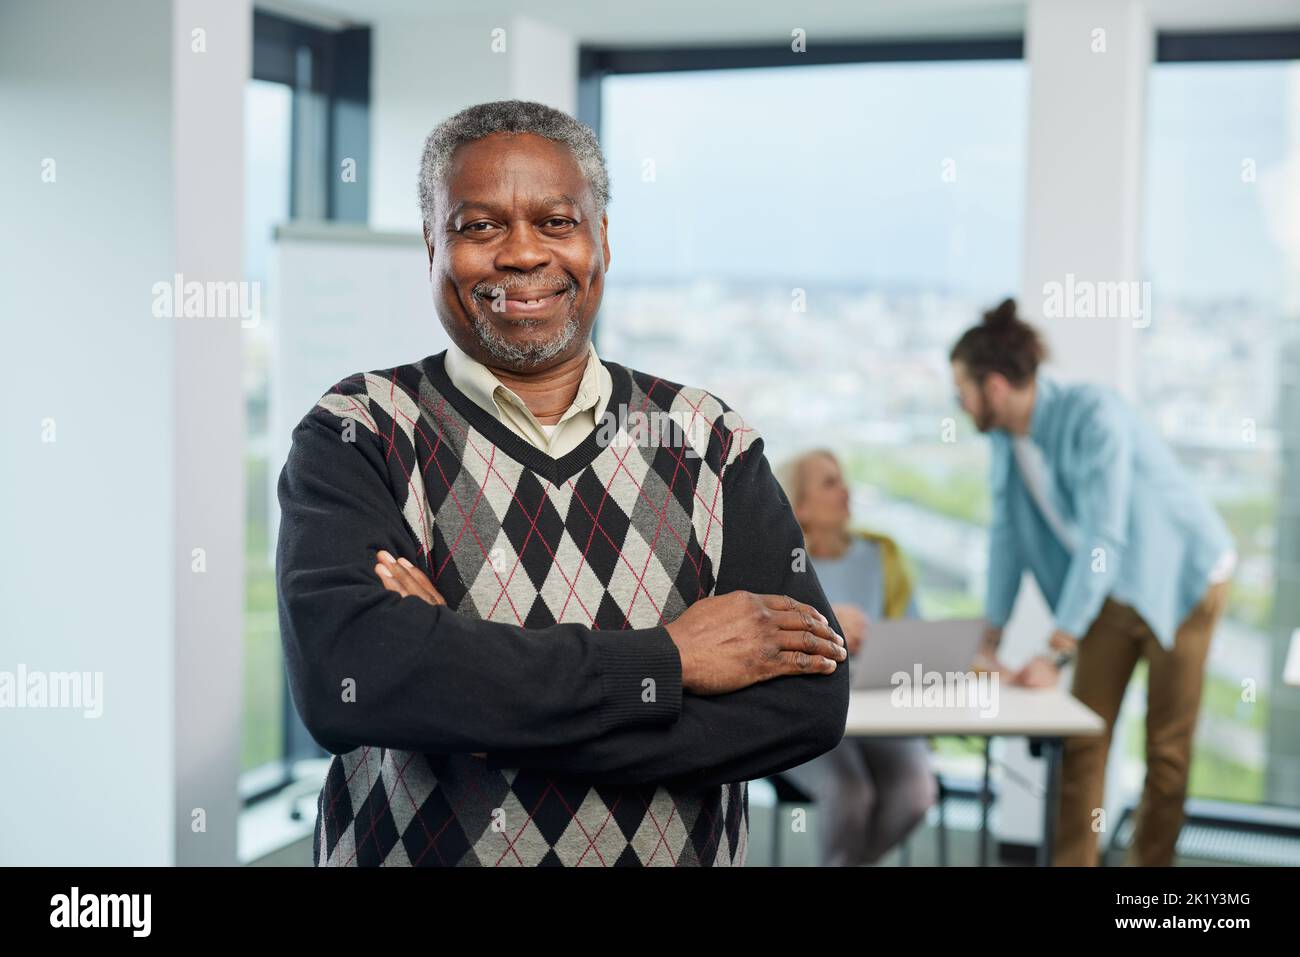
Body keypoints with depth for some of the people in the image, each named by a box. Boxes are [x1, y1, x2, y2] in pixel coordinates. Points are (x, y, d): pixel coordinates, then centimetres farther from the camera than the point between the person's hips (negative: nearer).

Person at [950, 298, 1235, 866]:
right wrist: (990, 638, -4)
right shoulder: (1005, 435, -8)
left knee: (1166, 746, 2)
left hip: (1180, 578, -6)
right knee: (1082, 737, 2)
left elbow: (1103, 538, -33)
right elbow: (1007, 534, -2)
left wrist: (1054, 655, -33)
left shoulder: (1091, 415, -31)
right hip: (1111, 586, 6)